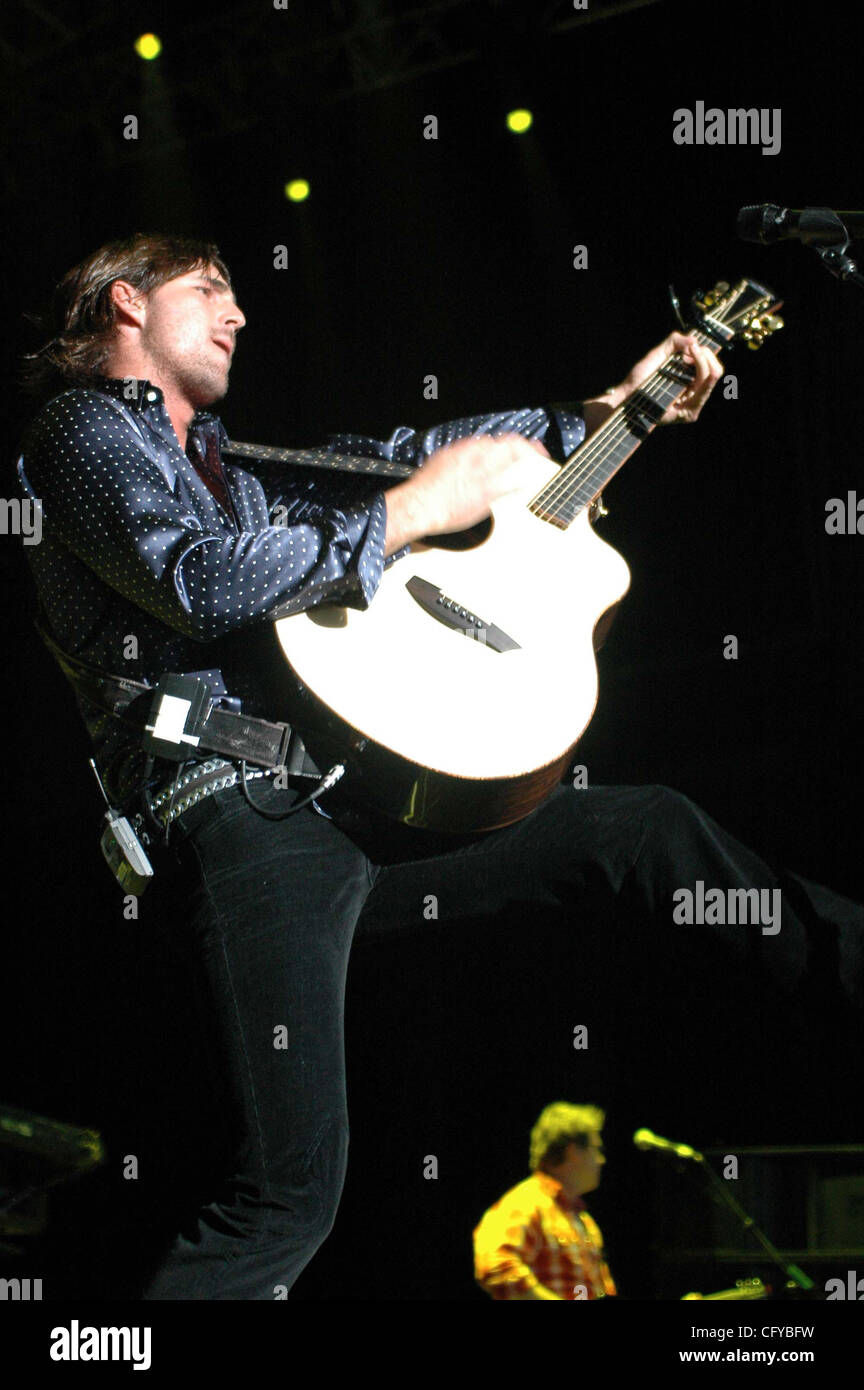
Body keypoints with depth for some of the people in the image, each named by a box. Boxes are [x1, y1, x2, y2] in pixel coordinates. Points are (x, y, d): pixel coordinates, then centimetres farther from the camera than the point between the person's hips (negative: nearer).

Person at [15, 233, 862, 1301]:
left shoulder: (223, 459, 29)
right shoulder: (84, 430, 4)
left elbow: (404, 455, 32)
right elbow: (201, 583, -14)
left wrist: (613, 410, 30)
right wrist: (413, 511, -10)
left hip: (342, 800, 9)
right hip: (234, 817, -9)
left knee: (646, 825, 14)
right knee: (287, 1193, -23)